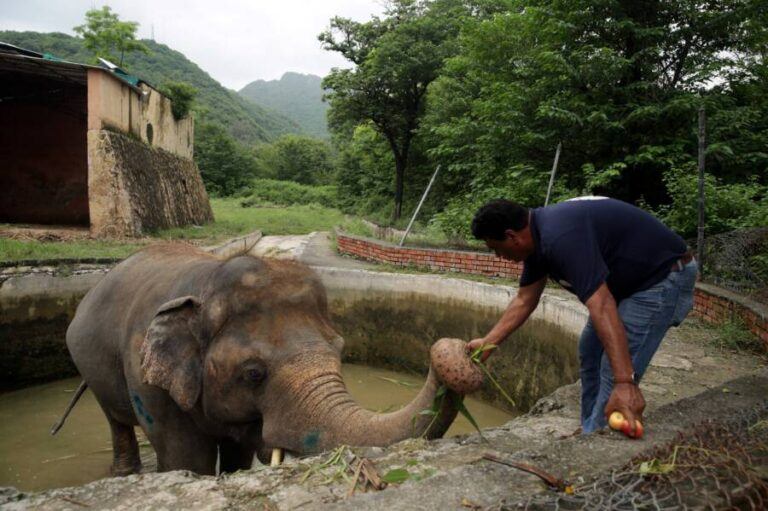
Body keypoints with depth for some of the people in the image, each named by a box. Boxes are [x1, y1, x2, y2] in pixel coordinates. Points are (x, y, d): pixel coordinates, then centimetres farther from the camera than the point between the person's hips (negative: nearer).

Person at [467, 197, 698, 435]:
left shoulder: (560, 236, -32)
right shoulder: (537, 236, 0)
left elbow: (601, 307, -40)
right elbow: (524, 301, 8)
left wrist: (625, 383, -43)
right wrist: (487, 343, 5)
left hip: (663, 276, -10)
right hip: (629, 278, 10)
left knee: (613, 373, -15)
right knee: (590, 352, 18)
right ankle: (591, 432, 29)